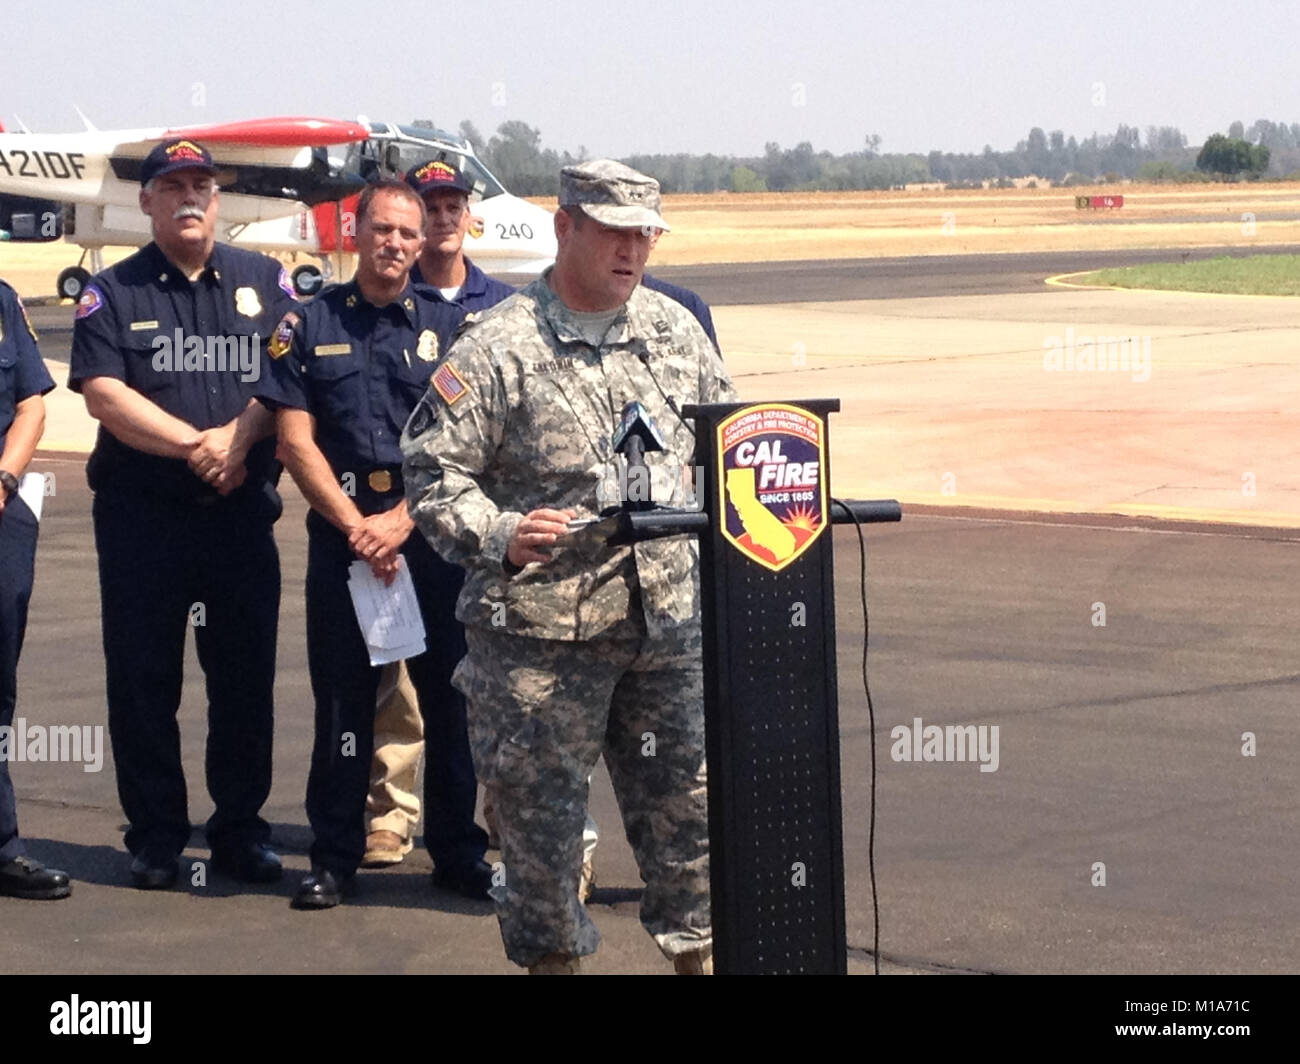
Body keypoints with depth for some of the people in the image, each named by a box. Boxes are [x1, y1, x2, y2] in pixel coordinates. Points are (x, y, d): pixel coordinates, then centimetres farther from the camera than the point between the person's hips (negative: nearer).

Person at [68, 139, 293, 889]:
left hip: (242, 511, 2)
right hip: (142, 514, -1)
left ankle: (240, 828, 15)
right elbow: (103, 393, -8)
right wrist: (194, 445, -16)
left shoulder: (265, 283, 11)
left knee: (247, 677, 5)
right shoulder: (114, 294, 4)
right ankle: (155, 836, 11)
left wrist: (239, 436, -16)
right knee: (143, 679, 2)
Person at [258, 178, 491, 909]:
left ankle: (459, 852, 13)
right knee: (343, 698, 4)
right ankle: (334, 858, 11)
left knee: (449, 692, 3)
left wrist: (401, 520, -11)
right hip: (341, 530, 0)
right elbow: (296, 441, 1)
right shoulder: (310, 326, 7)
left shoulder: (450, 327, 7)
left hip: (433, 532, 0)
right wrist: (356, 525, -8)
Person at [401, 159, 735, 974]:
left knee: (686, 795, 10)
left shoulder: (677, 330, 11)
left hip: (667, 616, 5)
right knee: (542, 811, 2)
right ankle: (554, 954, 16)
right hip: (541, 624, -4)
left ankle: (699, 947, 23)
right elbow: (434, 471, -8)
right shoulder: (499, 348, -7)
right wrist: (501, 534, -23)